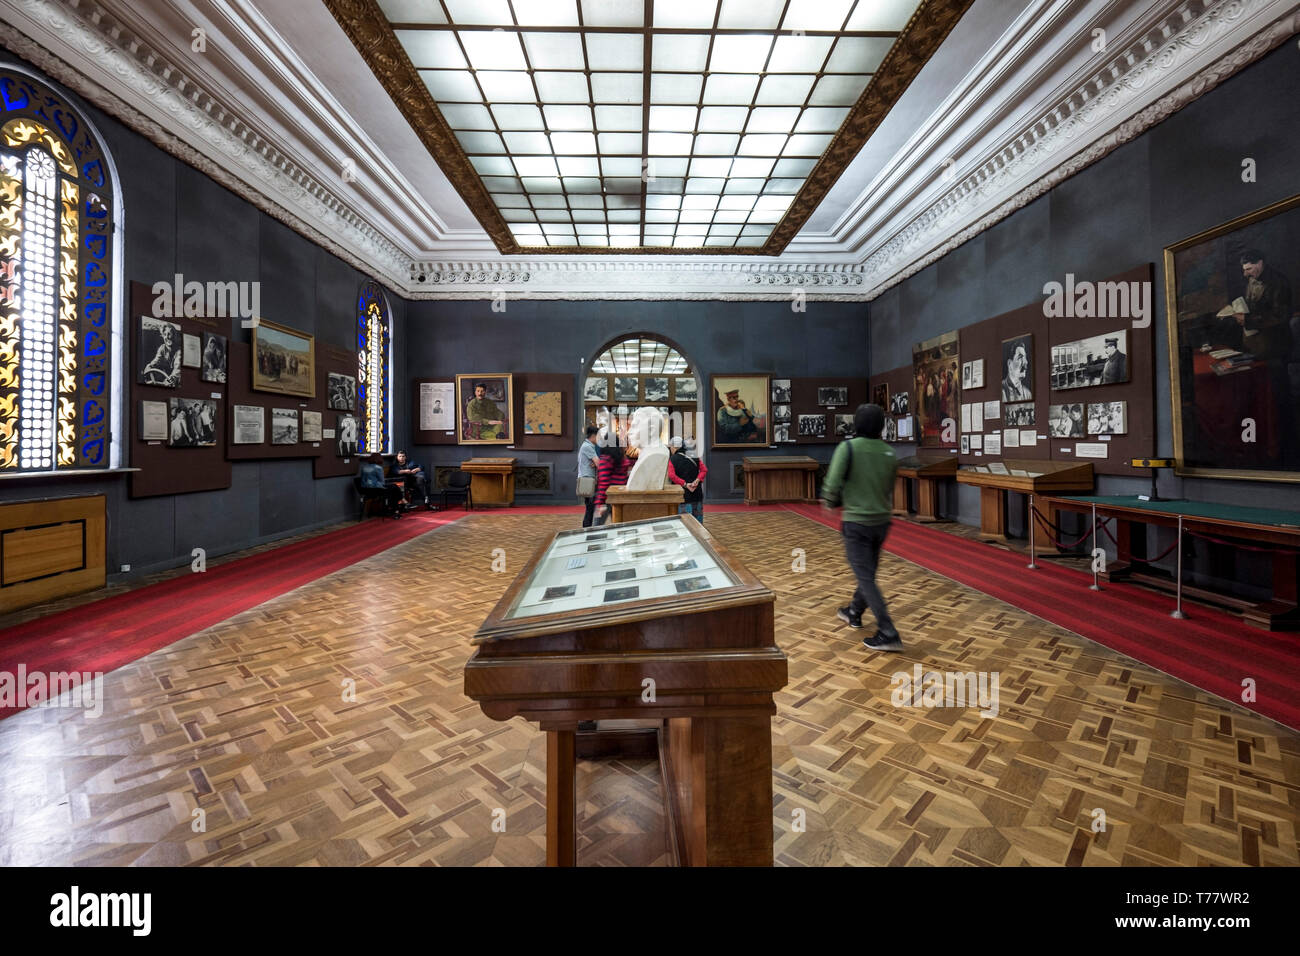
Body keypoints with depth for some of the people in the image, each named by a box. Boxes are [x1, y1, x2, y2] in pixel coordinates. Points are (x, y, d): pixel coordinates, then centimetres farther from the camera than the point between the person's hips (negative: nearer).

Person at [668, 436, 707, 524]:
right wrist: (697, 480, -10)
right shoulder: (694, 457, 6)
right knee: (698, 521, 15)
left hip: (683, 496, -4)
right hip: (697, 495, 4)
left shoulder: (672, 460, -7)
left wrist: (685, 484, -17)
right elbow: (704, 469, -3)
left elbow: (672, 476, -20)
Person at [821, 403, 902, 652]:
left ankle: (888, 633, 0)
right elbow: (889, 490, 11)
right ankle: (854, 613, 40)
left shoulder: (848, 448, -14)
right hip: (881, 522, 6)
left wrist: (832, 502, 5)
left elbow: (833, 485, -15)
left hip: (856, 523, -6)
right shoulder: (889, 453, 2)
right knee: (868, 572, 20)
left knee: (865, 578, 0)